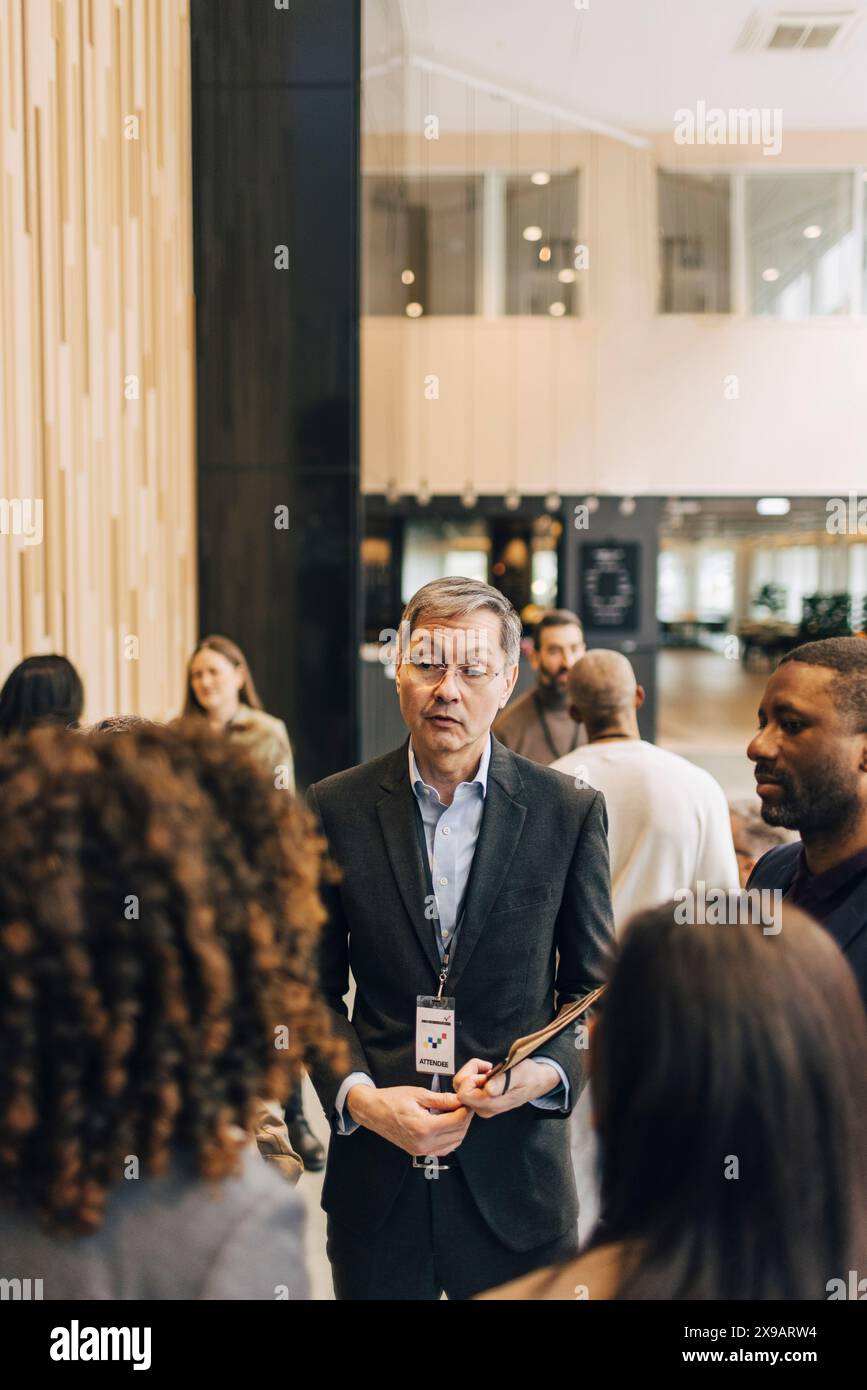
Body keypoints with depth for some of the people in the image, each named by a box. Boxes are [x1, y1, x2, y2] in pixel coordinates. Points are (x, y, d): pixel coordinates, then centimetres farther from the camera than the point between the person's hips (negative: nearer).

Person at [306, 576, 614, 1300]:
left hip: (516, 1179, 0)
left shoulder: (570, 812, -3)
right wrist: (360, 1096, -12)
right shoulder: (337, 808, -1)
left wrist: (549, 1073, -15)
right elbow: (314, 990, 3)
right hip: (375, 1175, 1)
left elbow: (595, 990, 2)